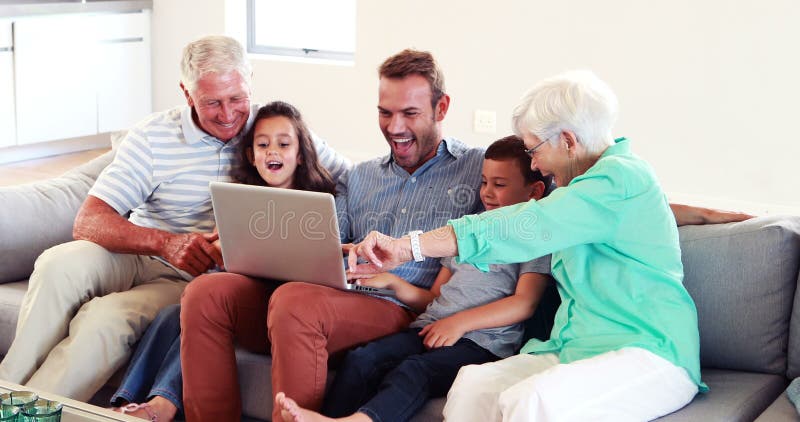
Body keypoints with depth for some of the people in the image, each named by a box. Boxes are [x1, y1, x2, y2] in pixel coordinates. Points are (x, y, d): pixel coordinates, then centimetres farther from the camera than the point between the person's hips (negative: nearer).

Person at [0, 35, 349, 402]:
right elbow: (89, 222, -10)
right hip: (137, 258, 2)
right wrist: (166, 242, -29)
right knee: (60, 262, -28)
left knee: (106, 319, -30)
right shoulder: (152, 137, -1)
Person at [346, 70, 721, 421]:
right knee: (472, 385, -18)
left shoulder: (621, 176, -10)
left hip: (648, 353, -8)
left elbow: (525, 228, -20)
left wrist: (409, 246, -21)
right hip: (571, 352, 9)